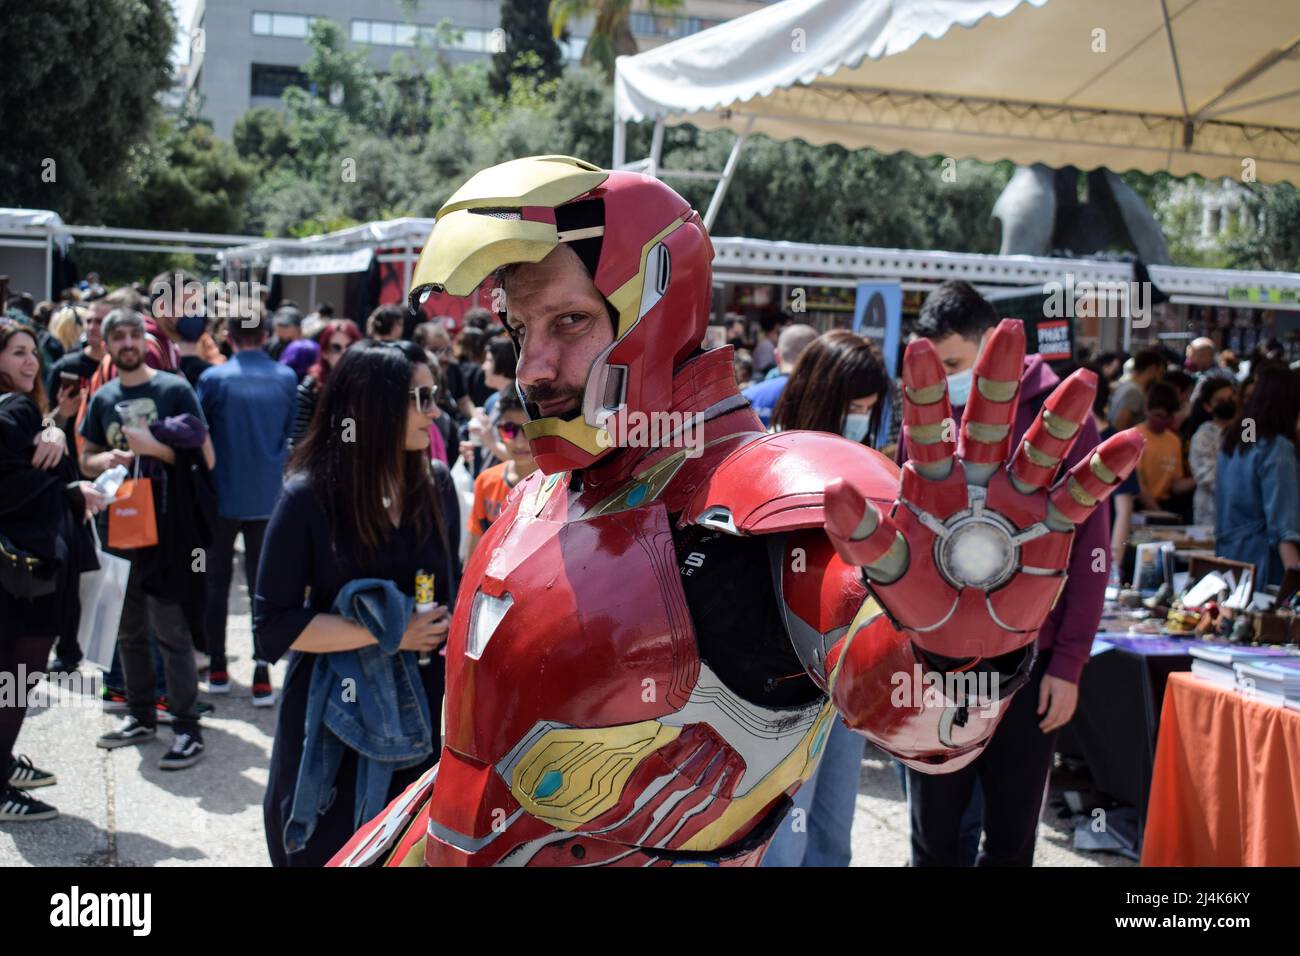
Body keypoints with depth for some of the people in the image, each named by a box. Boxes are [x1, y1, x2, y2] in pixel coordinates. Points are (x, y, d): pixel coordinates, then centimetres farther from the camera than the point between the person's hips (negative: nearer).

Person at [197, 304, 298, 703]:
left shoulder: (213, 379, -11)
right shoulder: (287, 379, -4)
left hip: (223, 495, -1)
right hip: (268, 497, 1)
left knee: (217, 583, 13)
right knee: (263, 584, 5)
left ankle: (217, 669, 20)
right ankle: (262, 676, 1)